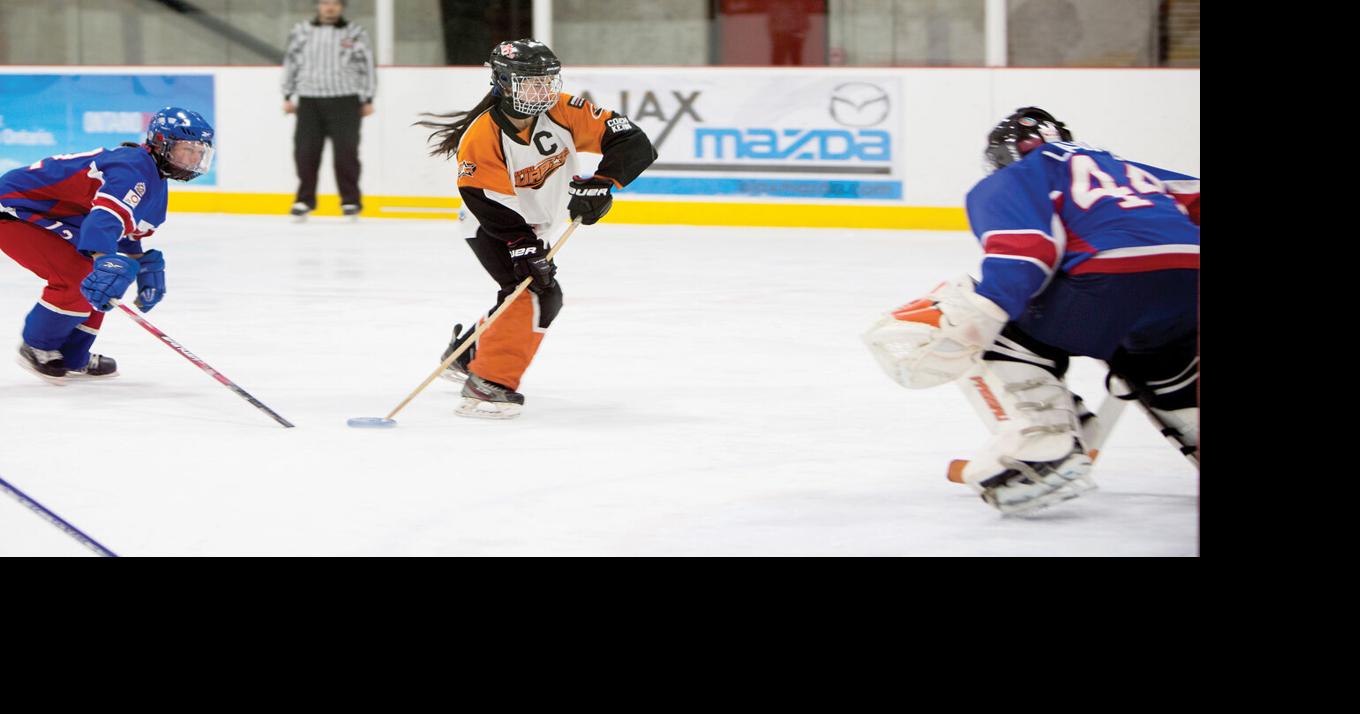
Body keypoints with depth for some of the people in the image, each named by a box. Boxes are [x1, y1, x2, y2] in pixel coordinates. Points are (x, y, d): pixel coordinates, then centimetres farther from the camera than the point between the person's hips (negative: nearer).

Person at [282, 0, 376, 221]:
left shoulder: (356, 35, 5)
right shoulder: (301, 32, 10)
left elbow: (367, 68, 7)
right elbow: (291, 64, 14)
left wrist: (367, 100, 2)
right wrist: (287, 97, 10)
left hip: (344, 101, -2)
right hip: (309, 102, 2)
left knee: (345, 151, -7)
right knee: (305, 151, -2)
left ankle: (351, 201, 4)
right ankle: (304, 200, 10)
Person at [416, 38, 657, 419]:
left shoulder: (564, 112, -20)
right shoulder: (481, 138, -30)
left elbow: (633, 143, -23)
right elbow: (491, 206, -29)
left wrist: (601, 182, -36)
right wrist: (524, 247, -38)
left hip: (536, 227, 7)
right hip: (489, 228, -7)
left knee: (523, 300, 21)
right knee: (538, 294, -25)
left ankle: (466, 355, 44)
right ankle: (488, 383, -22)